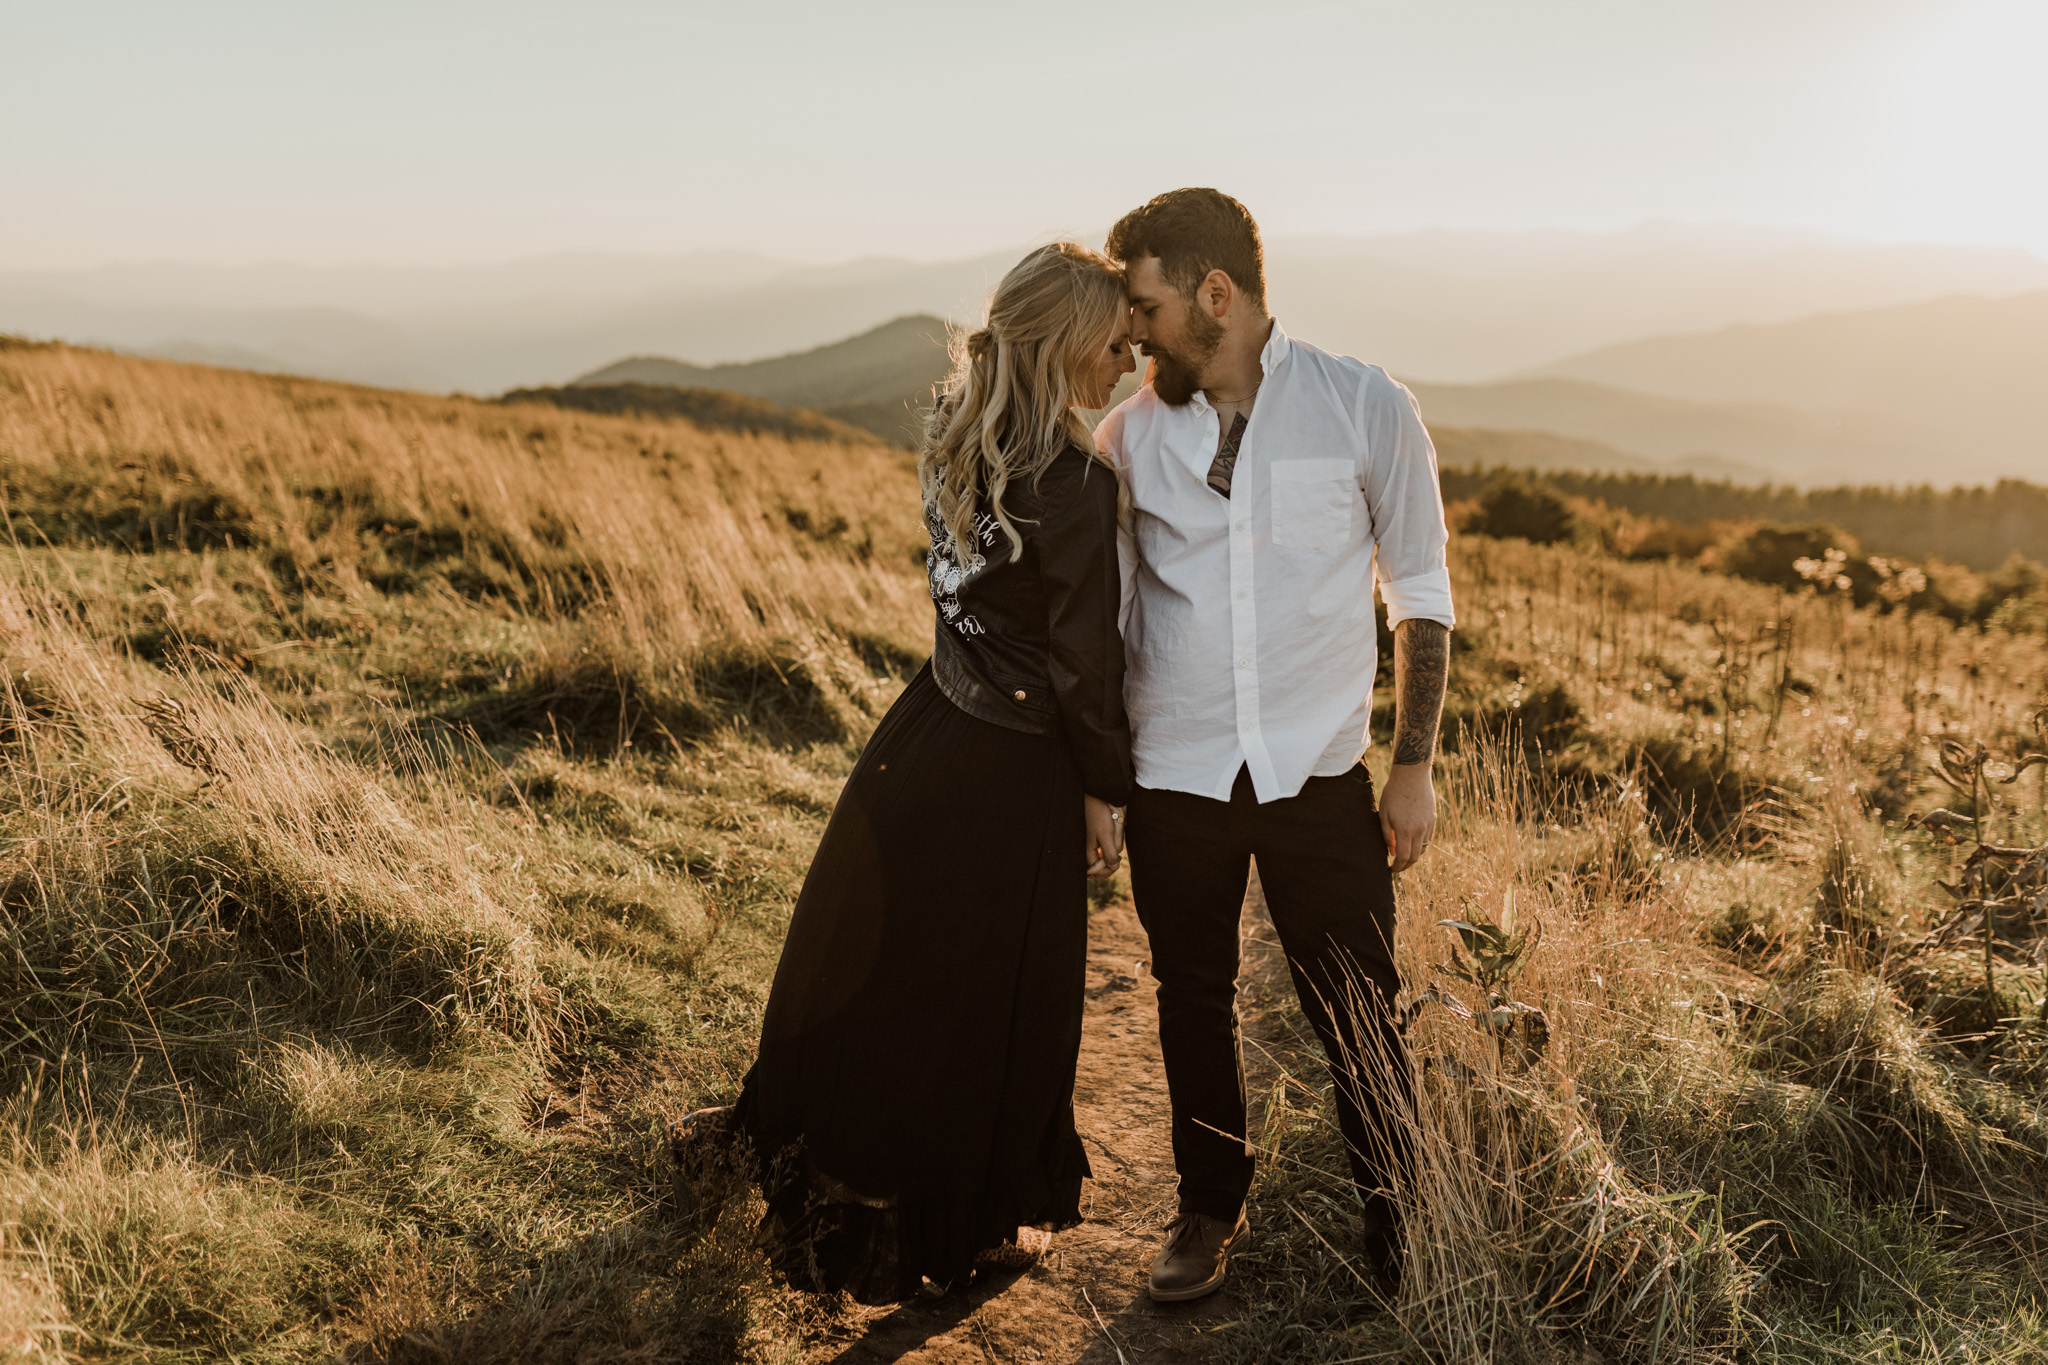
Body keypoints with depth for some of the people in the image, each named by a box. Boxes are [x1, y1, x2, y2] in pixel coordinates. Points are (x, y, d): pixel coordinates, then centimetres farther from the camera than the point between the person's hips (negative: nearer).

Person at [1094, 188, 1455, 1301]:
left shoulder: (1365, 409, -3)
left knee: (1358, 1013, 4)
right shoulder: (1129, 434, 3)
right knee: (1193, 1002, 14)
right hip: (1173, 777, 2)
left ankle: (1395, 1220, 26)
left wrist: (1414, 766, 0)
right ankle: (1210, 1209, 34)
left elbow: (1420, 593, 3)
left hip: (1320, 773, -2)